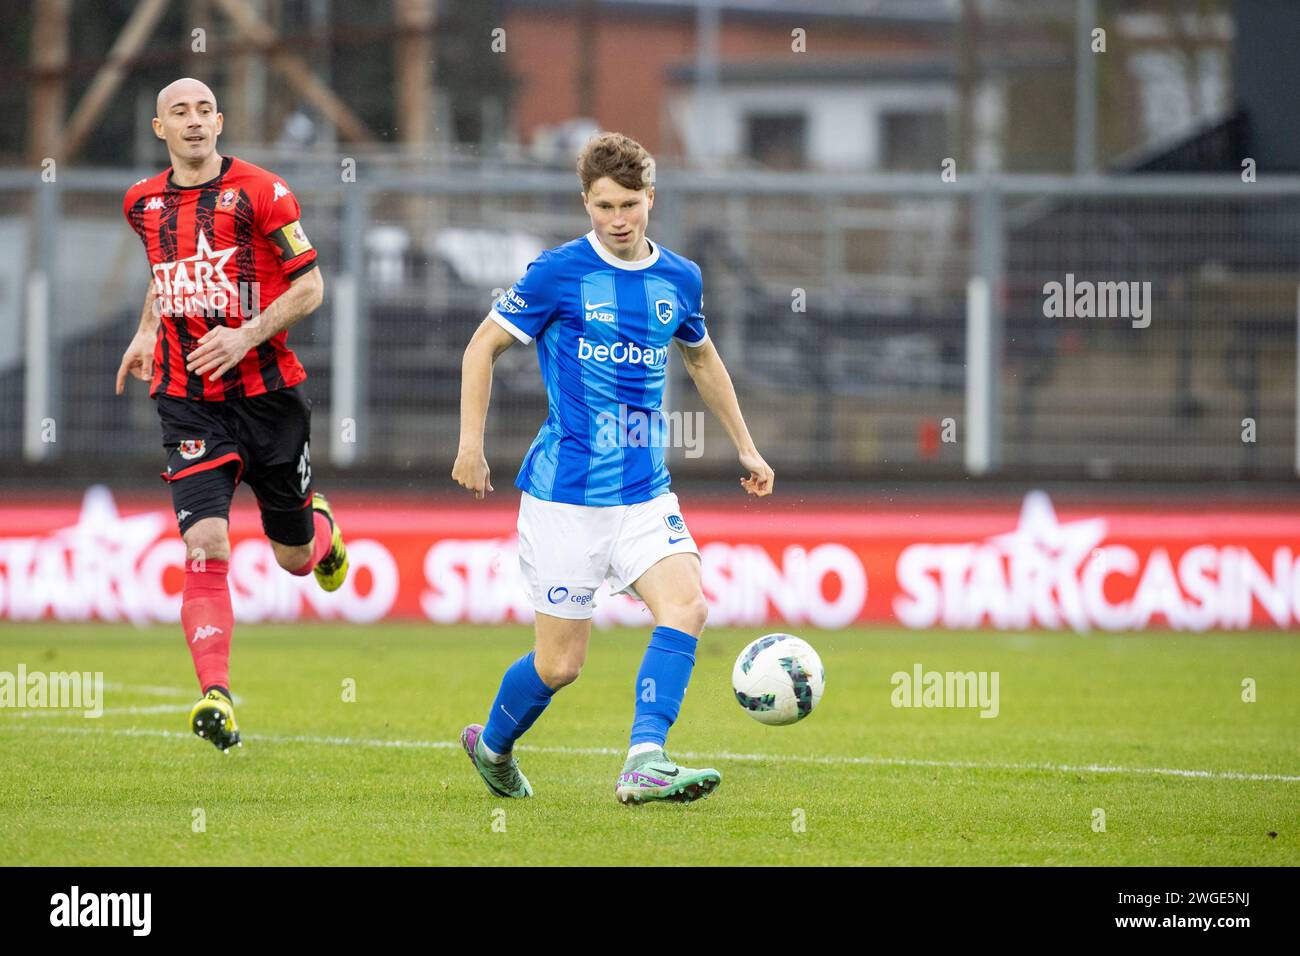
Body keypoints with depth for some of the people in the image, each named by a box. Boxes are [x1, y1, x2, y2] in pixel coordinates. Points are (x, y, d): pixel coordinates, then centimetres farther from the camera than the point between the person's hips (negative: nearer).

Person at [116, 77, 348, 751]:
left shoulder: (261, 192, -6)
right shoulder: (143, 204, 7)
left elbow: (309, 285, -5)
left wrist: (247, 335, -17)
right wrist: (146, 331, 17)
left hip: (267, 392, -1)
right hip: (188, 403, 1)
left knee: (294, 557, 12)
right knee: (205, 547, -17)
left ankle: (319, 528, 50)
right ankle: (216, 697, -23)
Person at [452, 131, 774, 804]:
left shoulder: (679, 280, 7)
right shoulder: (559, 273, -7)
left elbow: (702, 359, 26)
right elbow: (484, 345, 2)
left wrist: (745, 448, 27)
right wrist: (471, 444, -5)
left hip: (645, 492, 4)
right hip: (564, 493, -4)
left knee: (685, 605, -21)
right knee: (561, 662, -1)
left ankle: (644, 766, -26)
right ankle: (491, 745, 28)